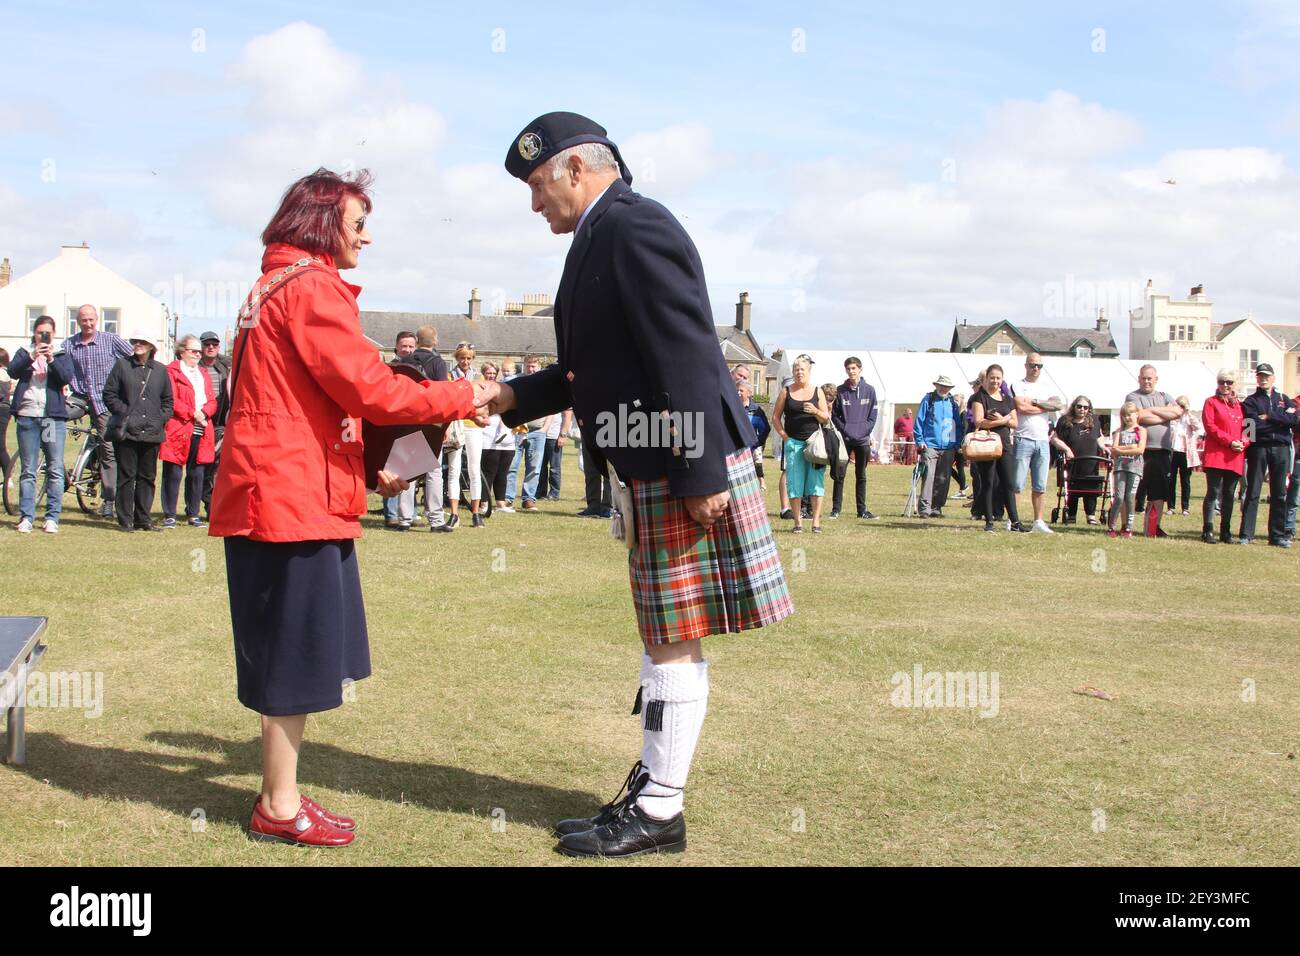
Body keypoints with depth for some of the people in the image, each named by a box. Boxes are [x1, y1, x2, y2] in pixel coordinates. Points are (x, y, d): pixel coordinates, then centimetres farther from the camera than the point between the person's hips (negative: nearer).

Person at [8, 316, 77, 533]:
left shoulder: (62, 356, 12)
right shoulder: (24, 353, 14)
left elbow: (67, 377, -6)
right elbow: (13, 371, -5)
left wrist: (51, 359, -20)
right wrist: (32, 357, -19)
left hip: (53, 417, 0)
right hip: (27, 416, 1)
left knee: (55, 470, -3)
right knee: (27, 471, 2)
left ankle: (52, 517, 1)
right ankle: (26, 517, 4)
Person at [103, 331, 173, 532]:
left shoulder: (161, 370, 12)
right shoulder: (122, 365, 4)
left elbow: (168, 400, 18)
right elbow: (109, 394, 3)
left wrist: (161, 418, 3)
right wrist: (124, 413, -7)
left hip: (152, 432, 3)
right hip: (126, 432, -3)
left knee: (147, 477, 7)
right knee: (127, 476, -1)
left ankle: (143, 519, 14)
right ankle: (125, 520, 3)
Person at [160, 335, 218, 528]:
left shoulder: (203, 375, 22)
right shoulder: (172, 372, 1)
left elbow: (212, 401, 14)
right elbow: (171, 400, -10)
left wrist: (203, 412, -7)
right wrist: (193, 413, -14)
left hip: (201, 432, 6)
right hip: (178, 430, -6)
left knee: (196, 474, 7)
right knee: (173, 474, -3)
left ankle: (193, 514, 15)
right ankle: (169, 515, 3)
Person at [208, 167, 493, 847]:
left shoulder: (275, 286, 21)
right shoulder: (313, 287, -12)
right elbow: (367, 387, -18)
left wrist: (369, 468, 20)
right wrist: (464, 397, -8)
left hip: (271, 496, 10)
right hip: (295, 499, -10)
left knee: (291, 654, 15)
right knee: (297, 655, -2)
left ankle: (278, 794, 24)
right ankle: (281, 809, 8)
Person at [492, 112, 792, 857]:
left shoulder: (635, 229, -15)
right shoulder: (607, 236, 16)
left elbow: (687, 357, -22)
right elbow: (597, 368, 22)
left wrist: (702, 474, -24)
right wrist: (513, 398, 15)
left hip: (684, 471, -10)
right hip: (657, 470, 10)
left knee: (674, 642, -1)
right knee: (665, 639, 16)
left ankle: (660, 813, 10)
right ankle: (651, 789, 28)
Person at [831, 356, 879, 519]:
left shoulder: (869, 390, 4)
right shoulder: (840, 391, 2)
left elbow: (872, 415, 5)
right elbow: (834, 415, 3)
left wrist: (865, 432, -6)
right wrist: (845, 430, -8)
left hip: (863, 440, 1)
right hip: (844, 439, -1)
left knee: (861, 475, 8)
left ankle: (862, 509, 12)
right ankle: (836, 508, 2)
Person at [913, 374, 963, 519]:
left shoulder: (953, 403, 12)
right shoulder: (928, 400, 4)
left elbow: (959, 425, 16)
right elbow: (919, 421, 4)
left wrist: (958, 444, 8)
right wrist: (920, 441, -4)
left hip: (948, 447, 4)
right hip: (930, 445, -4)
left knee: (943, 479, 5)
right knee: (928, 476, -13)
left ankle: (936, 508, 12)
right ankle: (924, 508, -13)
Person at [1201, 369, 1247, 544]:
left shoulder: (1239, 405, 18)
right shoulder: (1211, 402, 3)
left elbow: (1245, 427, 16)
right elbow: (1210, 427, -8)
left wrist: (1244, 442, -5)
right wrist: (1229, 441, -15)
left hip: (1236, 457, 5)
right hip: (1216, 455, -5)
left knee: (1229, 495, 9)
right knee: (1213, 493, -8)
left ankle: (1225, 532, 15)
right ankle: (1207, 531, -5)